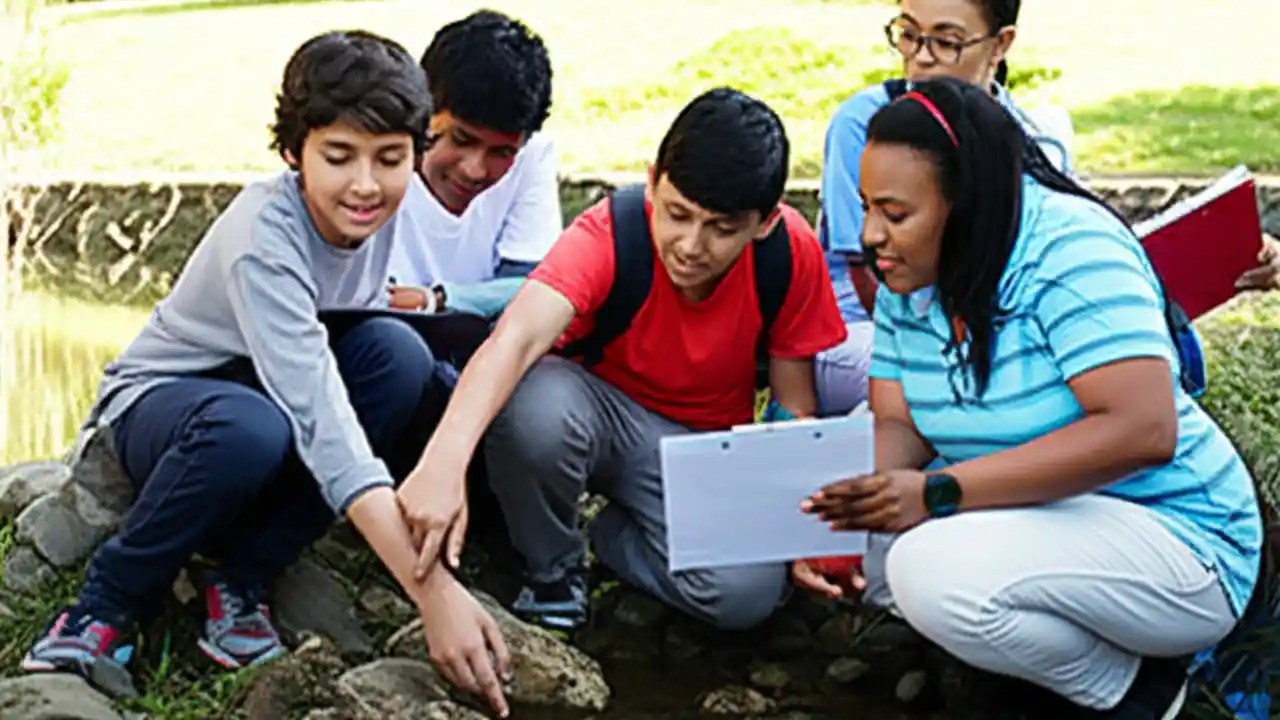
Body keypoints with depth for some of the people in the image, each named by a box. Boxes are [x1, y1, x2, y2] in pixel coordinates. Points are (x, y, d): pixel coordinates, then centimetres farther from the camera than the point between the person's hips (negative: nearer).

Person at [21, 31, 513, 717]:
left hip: (275, 384, 6)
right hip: (160, 398, -6)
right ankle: (109, 601, -12)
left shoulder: (382, 207, -13)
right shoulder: (264, 239, -34)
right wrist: (434, 591, -51)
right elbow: (320, 418, -44)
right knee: (250, 428, -41)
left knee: (400, 355, -23)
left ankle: (241, 580, -12)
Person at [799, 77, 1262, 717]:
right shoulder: (909, 280, -1)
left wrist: (936, 493, -33)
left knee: (933, 570, -30)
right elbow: (898, 426, -1)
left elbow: (1144, 430, -32)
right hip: (1037, 517, 8)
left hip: (1170, 536, -8)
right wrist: (855, 489, -27)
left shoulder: (1068, 249, -23)